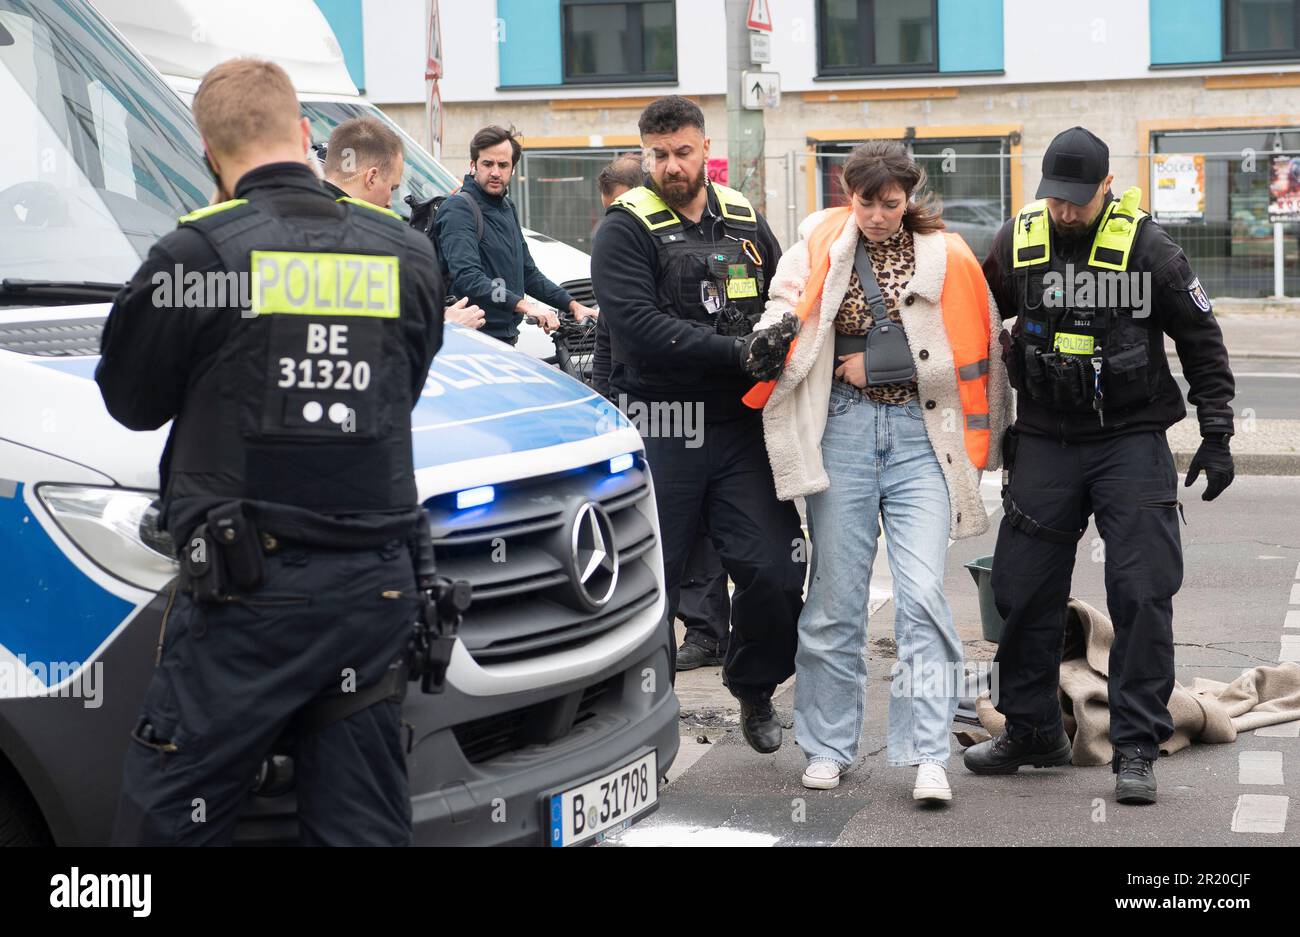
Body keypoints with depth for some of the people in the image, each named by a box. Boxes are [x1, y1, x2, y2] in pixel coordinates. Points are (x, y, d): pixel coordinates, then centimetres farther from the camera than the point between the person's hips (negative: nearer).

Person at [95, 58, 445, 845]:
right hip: (375, 585, 5)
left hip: (249, 593, -5)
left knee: (168, 821, 2)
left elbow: (130, 399, 3)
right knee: (364, 825, 10)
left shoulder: (199, 252, -8)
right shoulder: (409, 255, 7)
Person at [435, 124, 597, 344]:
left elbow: (528, 272, 27)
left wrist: (572, 305, 18)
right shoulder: (459, 209, -12)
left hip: (507, 338, 8)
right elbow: (466, 277, -26)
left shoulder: (506, 207, 19)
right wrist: (525, 305, -33)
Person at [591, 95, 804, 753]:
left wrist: (782, 340, 1)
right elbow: (641, 326, -15)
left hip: (742, 426, 4)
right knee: (651, 579, 2)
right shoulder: (627, 228, -2)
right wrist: (738, 352, -21)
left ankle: (754, 687, 23)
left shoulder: (745, 221, 14)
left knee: (776, 570, -2)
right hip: (660, 432, -3)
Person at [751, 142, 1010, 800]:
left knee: (921, 592, -11)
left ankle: (927, 756, -9)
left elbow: (974, 348, 2)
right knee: (836, 593, 5)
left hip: (921, 431, -1)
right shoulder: (819, 248, 7)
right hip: (843, 427, 1)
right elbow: (784, 311, 4)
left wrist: (873, 363, -3)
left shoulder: (945, 256, 4)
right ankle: (828, 748, 17)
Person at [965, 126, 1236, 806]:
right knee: (1022, 589, 5)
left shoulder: (1147, 246, -7)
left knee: (1142, 593, -8)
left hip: (1133, 441, -3)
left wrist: (1216, 436, -1)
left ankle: (1136, 749, 0)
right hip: (1045, 443, 3)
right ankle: (1032, 732, 22)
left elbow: (1201, 342, 1)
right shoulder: (1017, 241, 1)